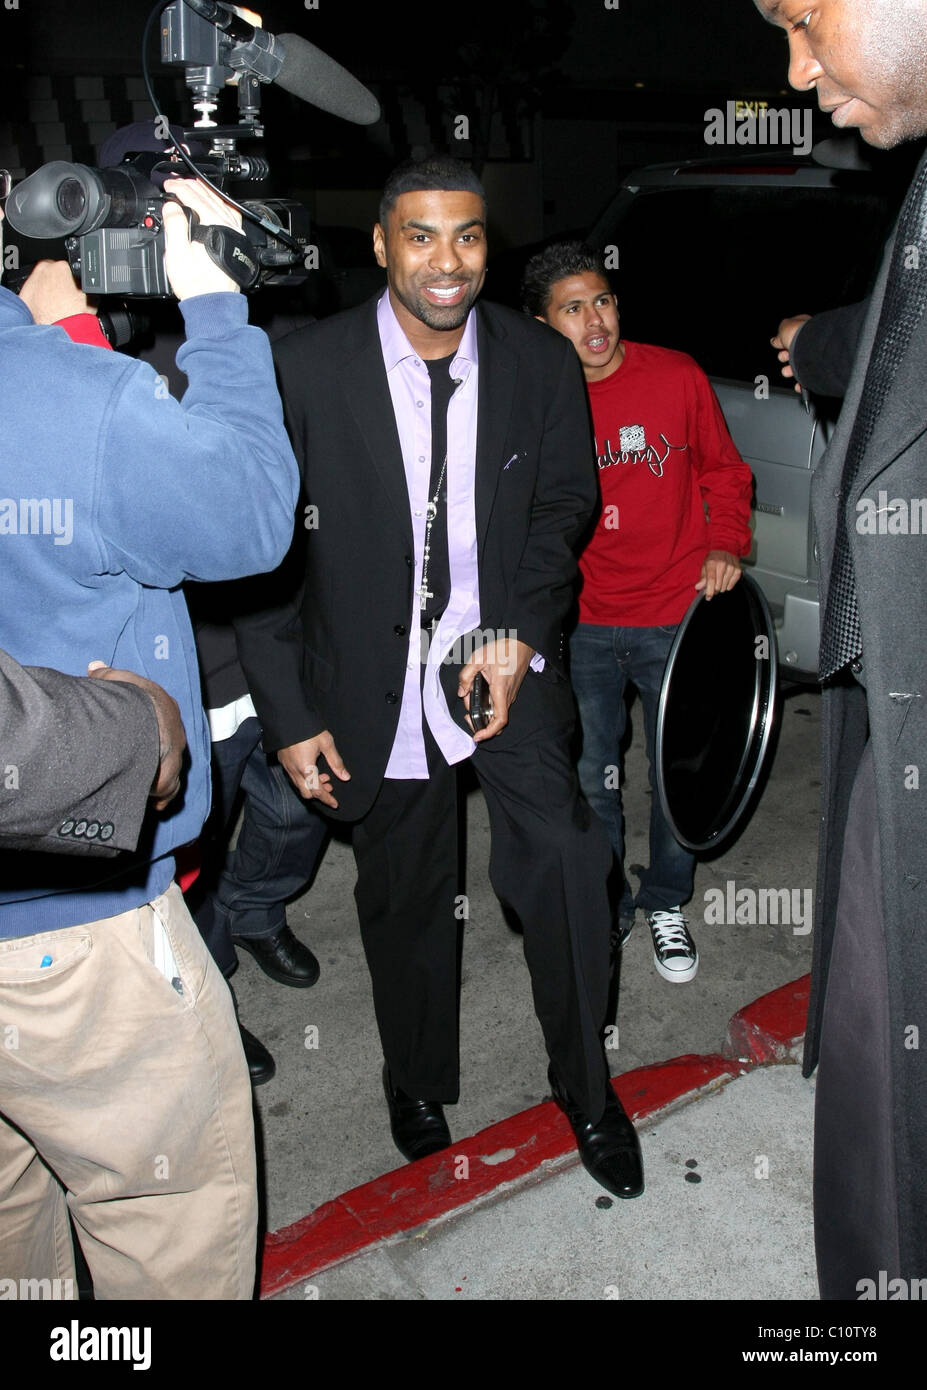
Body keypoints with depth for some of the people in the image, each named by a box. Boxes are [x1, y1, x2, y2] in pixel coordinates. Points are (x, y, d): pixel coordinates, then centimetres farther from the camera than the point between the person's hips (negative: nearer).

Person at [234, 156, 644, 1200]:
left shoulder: (541, 363, -4)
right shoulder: (305, 368, -11)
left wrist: (520, 629, -6)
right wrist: (288, 714, -6)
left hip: (500, 652, 1)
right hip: (373, 676, 0)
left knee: (561, 854, -18)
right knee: (404, 897, 13)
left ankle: (586, 1088, 8)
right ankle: (418, 1082, 42)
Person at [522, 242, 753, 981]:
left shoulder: (677, 377, -6)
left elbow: (724, 471, 7)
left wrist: (726, 544, -8)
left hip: (678, 618, 0)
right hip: (584, 626, 1)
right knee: (589, 783, 10)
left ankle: (667, 904, 35)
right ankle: (605, 908, 34)